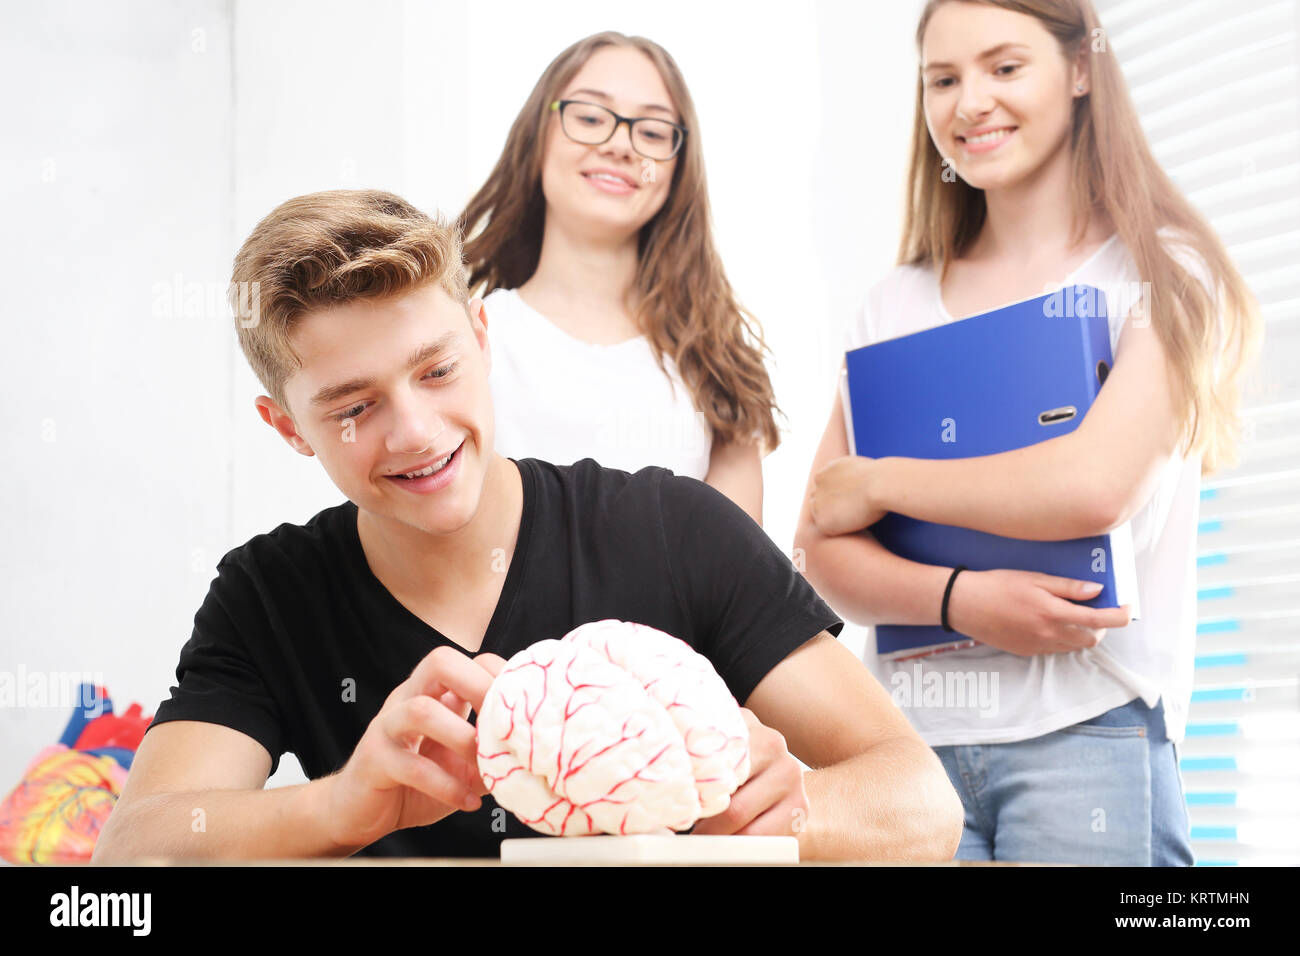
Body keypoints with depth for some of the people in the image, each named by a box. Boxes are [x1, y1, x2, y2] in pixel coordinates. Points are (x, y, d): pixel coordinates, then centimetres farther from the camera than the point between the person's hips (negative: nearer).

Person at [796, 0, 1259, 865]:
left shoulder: (1162, 272, 3)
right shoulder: (896, 305, 12)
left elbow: (1094, 485, -14)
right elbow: (823, 548, 6)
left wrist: (878, 482, -3)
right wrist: (960, 600, -13)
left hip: (1088, 735, -3)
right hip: (912, 734, 3)